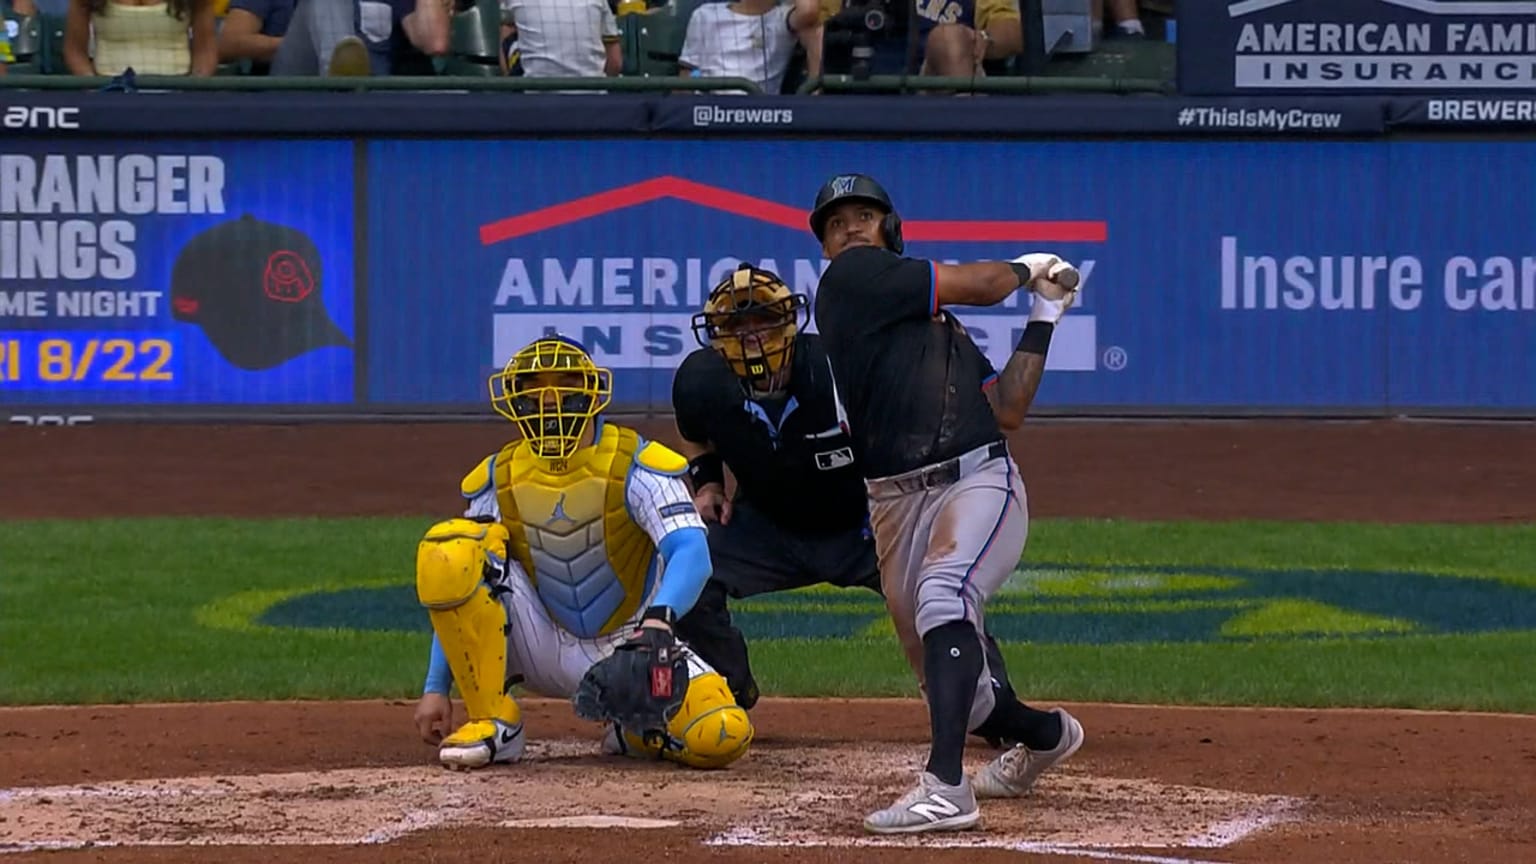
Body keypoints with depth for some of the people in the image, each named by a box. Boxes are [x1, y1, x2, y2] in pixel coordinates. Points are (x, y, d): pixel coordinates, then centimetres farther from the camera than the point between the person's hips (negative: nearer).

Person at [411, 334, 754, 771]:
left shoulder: (634, 466, -12)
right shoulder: (498, 479, -1)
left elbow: (692, 554, -27)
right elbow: (456, 593, 2)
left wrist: (659, 618, -47)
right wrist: (435, 688, -8)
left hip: (628, 645, -2)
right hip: (543, 649, 2)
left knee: (721, 736, -30)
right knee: (447, 549, -23)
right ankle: (493, 722, -14)